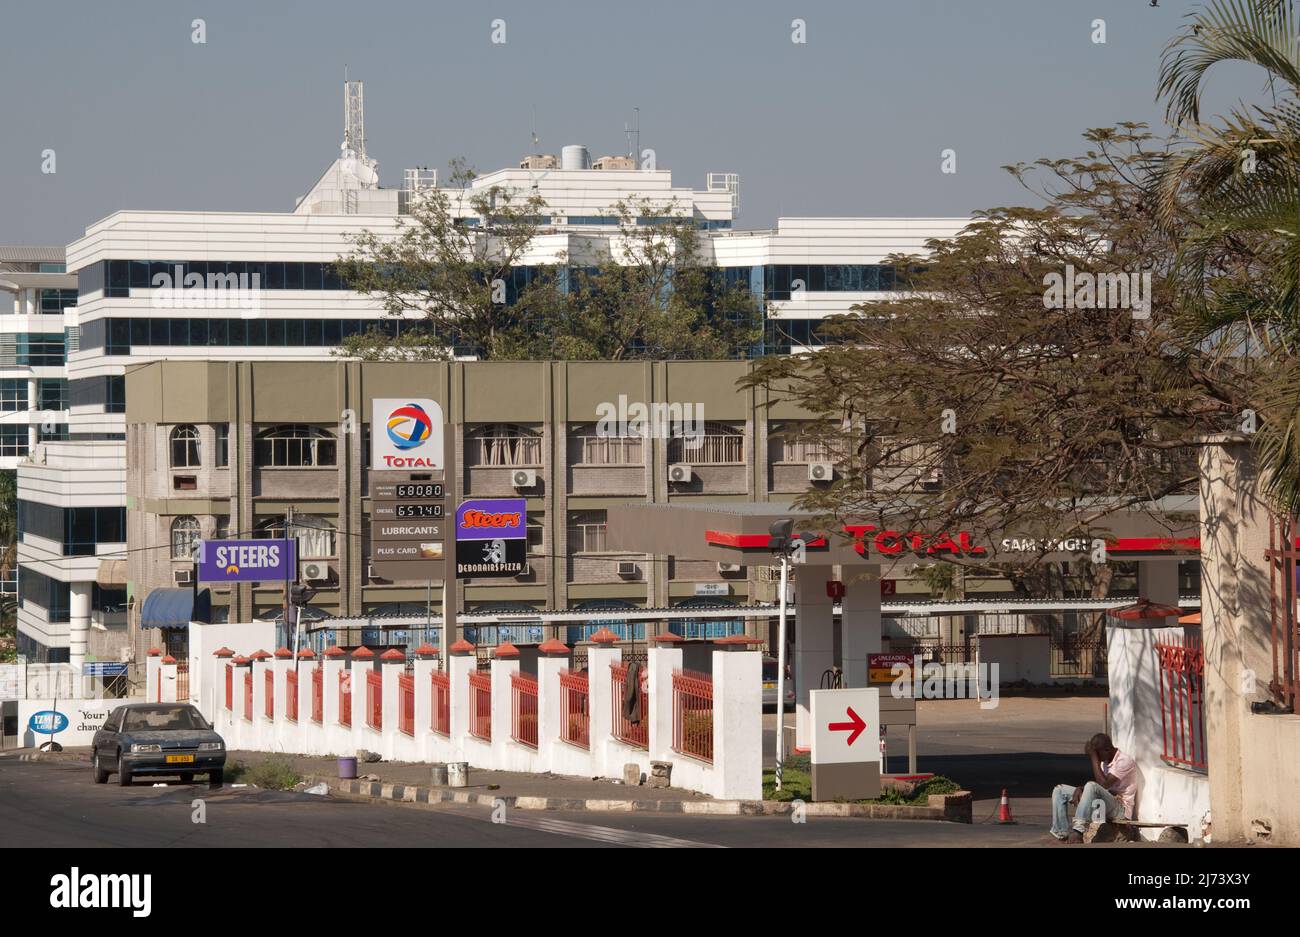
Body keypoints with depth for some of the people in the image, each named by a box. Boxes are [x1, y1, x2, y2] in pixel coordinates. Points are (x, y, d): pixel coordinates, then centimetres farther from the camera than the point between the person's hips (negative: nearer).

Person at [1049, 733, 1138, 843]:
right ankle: (1062, 834, -13)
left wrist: (1094, 758, -21)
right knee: (1059, 790, 3)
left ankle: (1078, 831, -41)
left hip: (1120, 808, -9)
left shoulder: (1124, 761, -15)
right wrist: (1080, 789, -8)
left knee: (1092, 786, -37)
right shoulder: (1104, 761, 13)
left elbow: (1104, 784, -25)